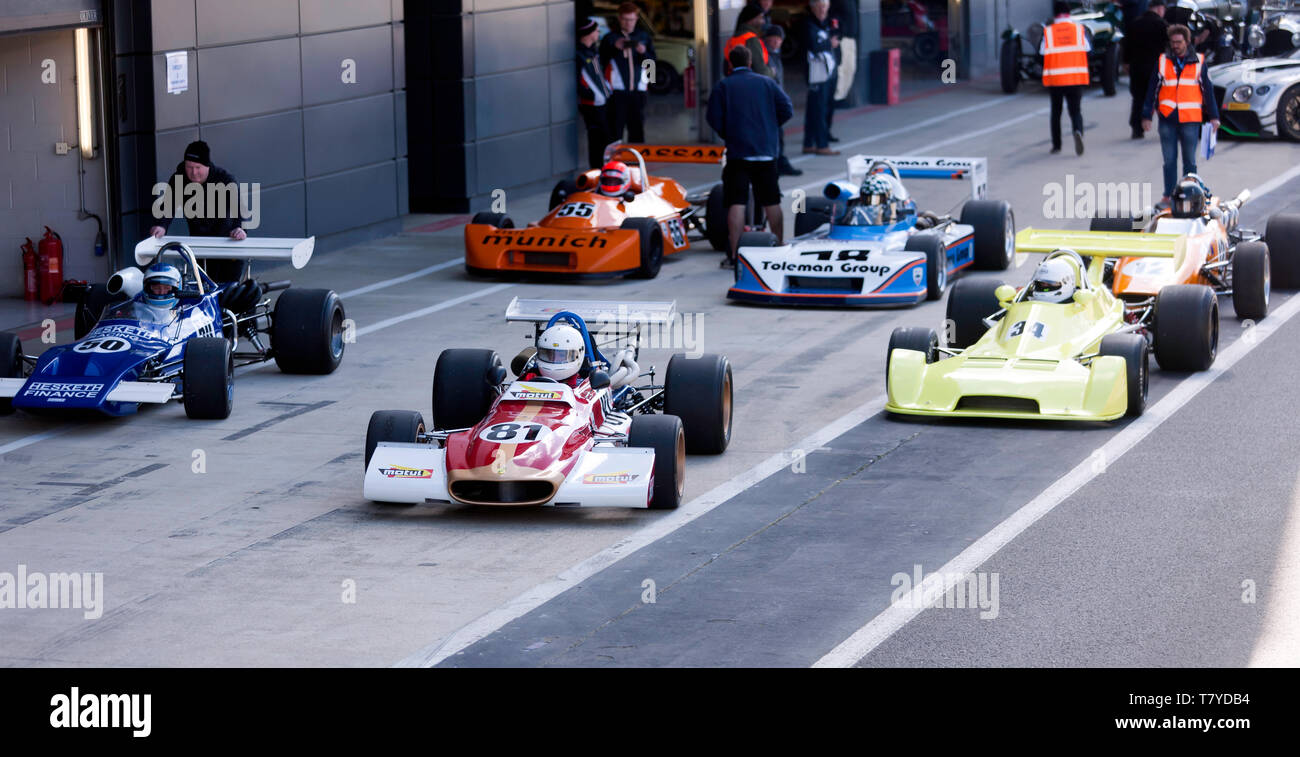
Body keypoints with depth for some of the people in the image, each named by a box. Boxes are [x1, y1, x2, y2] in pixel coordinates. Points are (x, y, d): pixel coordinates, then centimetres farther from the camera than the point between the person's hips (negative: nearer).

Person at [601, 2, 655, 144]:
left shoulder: (644, 36, 11)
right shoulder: (610, 38, 3)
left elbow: (653, 62, 5)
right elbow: (602, 61, -7)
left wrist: (644, 52, -15)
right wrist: (615, 48, -22)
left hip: (638, 90, 3)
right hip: (618, 91, -3)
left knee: (637, 130, 6)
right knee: (615, 130, -7)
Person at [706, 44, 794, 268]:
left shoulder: (723, 86, -1)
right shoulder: (766, 83, 5)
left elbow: (714, 118, -6)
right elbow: (787, 110, 1)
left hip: (737, 151, -2)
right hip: (766, 151, 2)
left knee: (736, 203, -4)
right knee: (772, 202, 13)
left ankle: (734, 255, -10)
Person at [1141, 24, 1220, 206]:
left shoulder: (1199, 62, 5)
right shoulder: (1162, 61, 7)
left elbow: (1208, 89, 9)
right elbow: (1152, 89, 10)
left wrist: (1213, 116, 7)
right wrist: (1147, 116, 7)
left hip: (1191, 119, -1)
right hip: (1167, 118, 1)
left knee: (1190, 160, 5)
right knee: (1169, 160, 4)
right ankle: (1168, 196, 10)